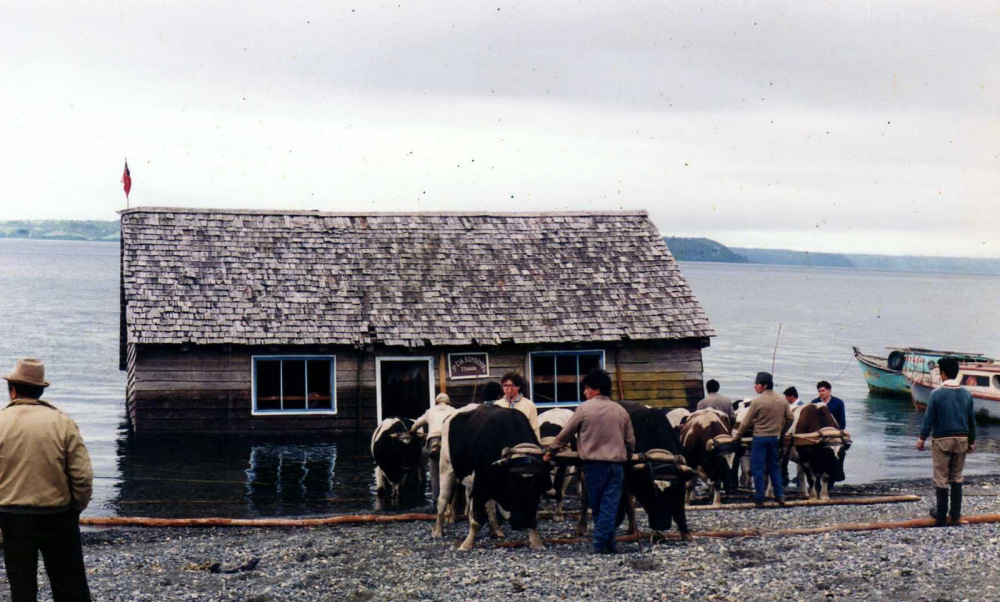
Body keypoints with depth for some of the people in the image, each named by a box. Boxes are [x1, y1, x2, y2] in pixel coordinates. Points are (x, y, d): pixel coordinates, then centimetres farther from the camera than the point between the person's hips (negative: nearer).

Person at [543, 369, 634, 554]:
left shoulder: (584, 408, -4)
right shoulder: (620, 411, 7)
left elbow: (566, 433, 3)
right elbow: (630, 441, 11)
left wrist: (550, 450, 15)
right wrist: (626, 455, 30)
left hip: (593, 463, -2)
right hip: (616, 463, 2)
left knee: (597, 506, 10)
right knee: (610, 506, 0)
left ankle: (604, 542, 12)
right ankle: (603, 542, -7)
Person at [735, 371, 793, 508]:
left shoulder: (757, 401, -15)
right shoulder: (782, 400, 3)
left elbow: (746, 422, -10)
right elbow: (789, 418, 11)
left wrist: (737, 436, 3)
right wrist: (781, 432, 24)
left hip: (760, 437, -5)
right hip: (775, 437, 6)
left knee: (757, 468, 2)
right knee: (774, 466, 17)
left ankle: (760, 499, 3)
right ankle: (780, 495, 12)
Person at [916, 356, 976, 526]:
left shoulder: (937, 393, -12)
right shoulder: (966, 394, 1)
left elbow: (929, 419, -9)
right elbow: (972, 420, 8)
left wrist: (922, 439, 3)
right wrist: (972, 441, 19)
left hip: (942, 441, -4)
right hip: (961, 440, 4)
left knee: (941, 479, 4)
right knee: (957, 477, 14)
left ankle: (941, 514, 9)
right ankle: (956, 513, 18)